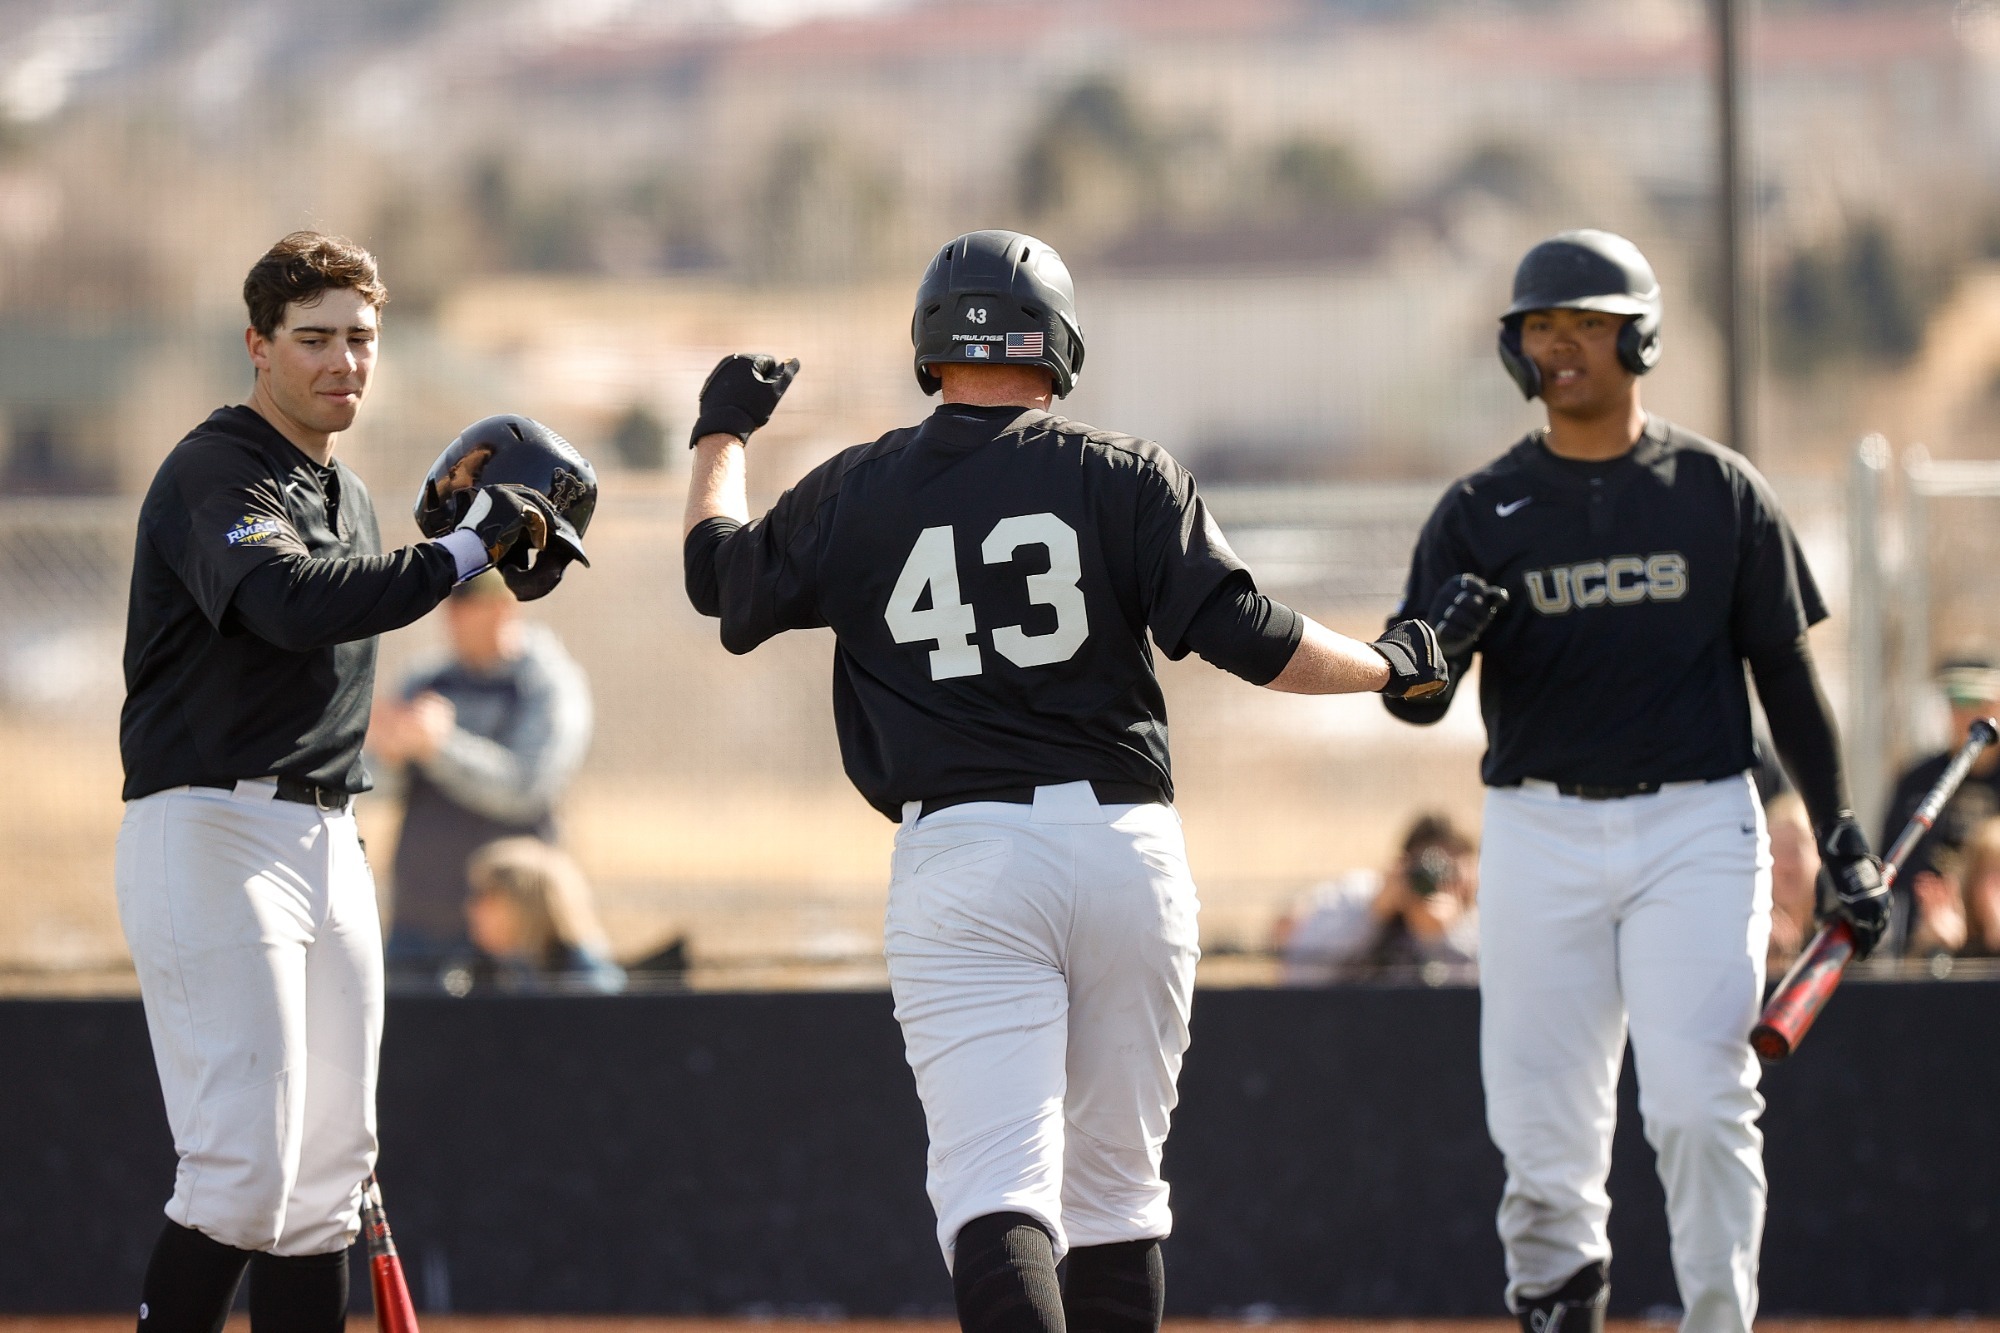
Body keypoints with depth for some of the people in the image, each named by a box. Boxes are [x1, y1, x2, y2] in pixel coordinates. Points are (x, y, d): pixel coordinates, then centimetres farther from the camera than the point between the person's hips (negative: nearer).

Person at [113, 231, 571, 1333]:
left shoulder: (347, 497, 19)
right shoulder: (215, 476, -11)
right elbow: (293, 603, -30)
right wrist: (462, 549, -27)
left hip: (326, 842, 9)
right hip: (210, 830, -9)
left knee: (325, 1174, 8)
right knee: (243, 1169, -16)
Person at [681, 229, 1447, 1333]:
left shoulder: (854, 494, 6)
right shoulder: (1123, 476, 3)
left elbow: (718, 579, 22)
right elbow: (1243, 632, -5)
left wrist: (722, 437, 40)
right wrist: (1391, 666, 12)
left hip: (959, 857, -1)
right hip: (1128, 844, 2)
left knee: (996, 1194, -12)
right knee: (1114, 1187, 17)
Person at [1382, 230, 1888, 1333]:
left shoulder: (1717, 490, 5)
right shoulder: (1481, 511, 5)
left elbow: (1783, 670, 10)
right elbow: (1411, 703, 1)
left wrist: (1841, 837, 6)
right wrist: (1443, 641, -22)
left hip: (1697, 827, -1)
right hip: (1540, 834, 1)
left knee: (1701, 1106, -12)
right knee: (1541, 1122, -1)